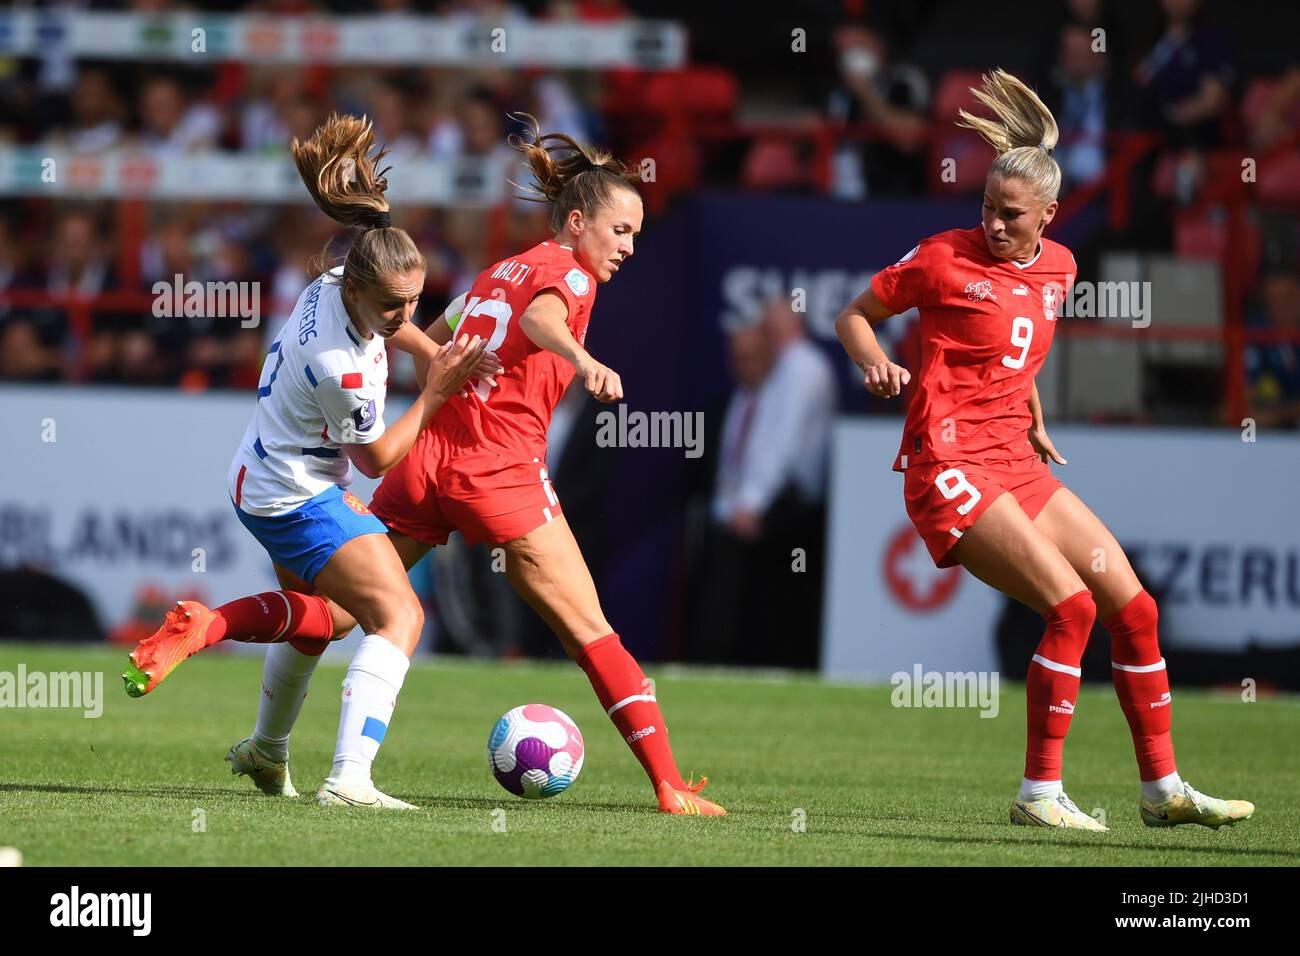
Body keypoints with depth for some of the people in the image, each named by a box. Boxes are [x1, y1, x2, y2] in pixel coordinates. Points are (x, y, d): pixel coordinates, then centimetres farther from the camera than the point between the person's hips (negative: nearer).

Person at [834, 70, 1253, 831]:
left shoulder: (1058, 268, 10)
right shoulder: (946, 258, -8)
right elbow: (854, 316, 2)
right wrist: (876, 363, -17)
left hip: (1016, 464, 7)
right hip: (949, 467, -7)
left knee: (1133, 606, 5)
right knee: (1071, 604, -20)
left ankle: (1163, 789, 17)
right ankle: (1040, 793, -12)